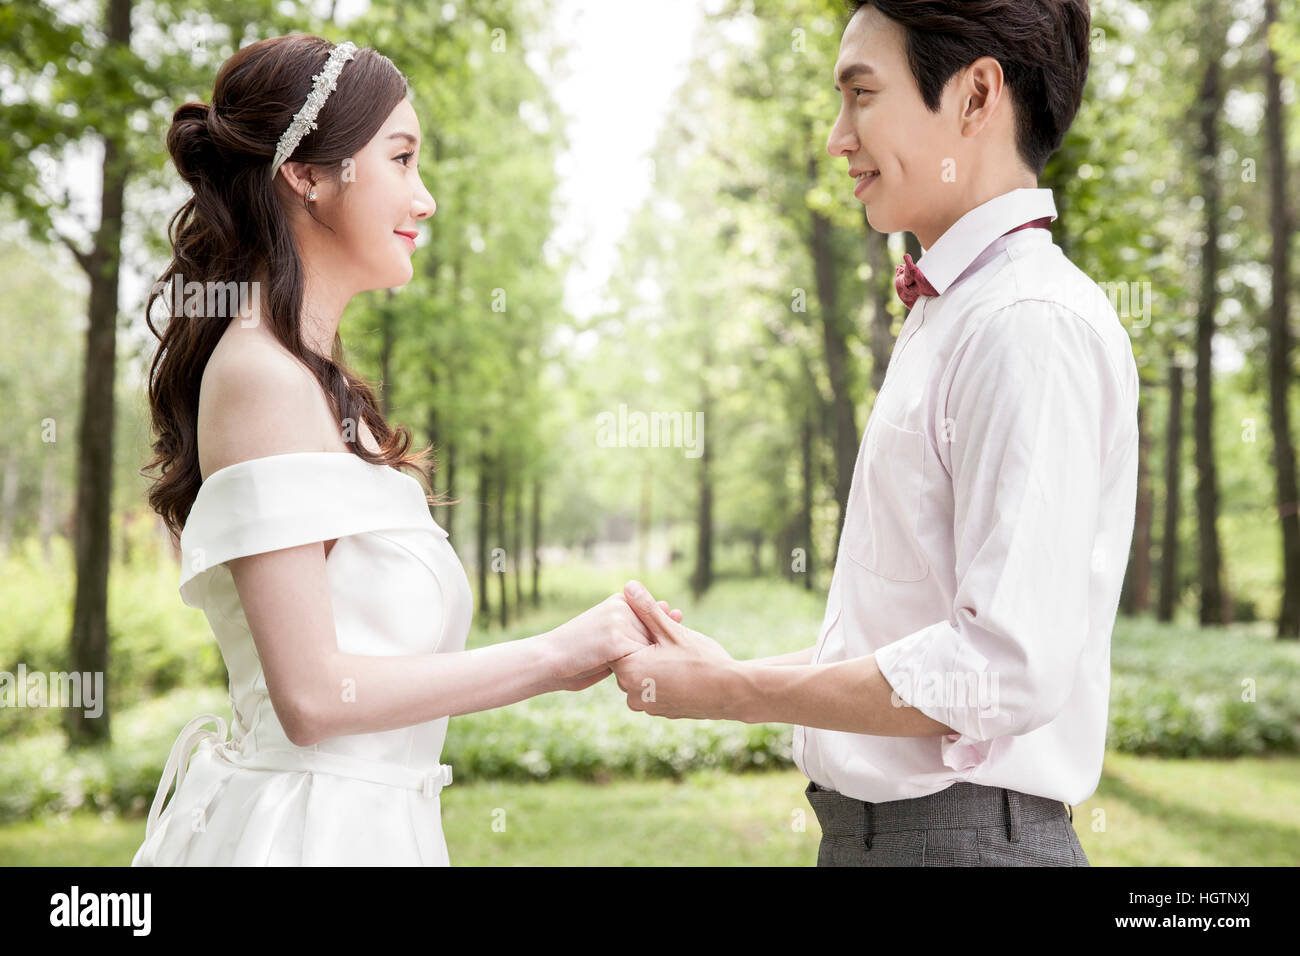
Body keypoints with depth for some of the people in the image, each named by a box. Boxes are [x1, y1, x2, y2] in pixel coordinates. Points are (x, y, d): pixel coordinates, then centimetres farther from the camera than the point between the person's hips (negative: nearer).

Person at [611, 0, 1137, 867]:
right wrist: (707, 668, 8)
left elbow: (1013, 665, -25)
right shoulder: (949, 315, 12)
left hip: (964, 832, -8)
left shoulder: (1038, 326, -18)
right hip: (870, 822, 8)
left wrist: (733, 693, -15)